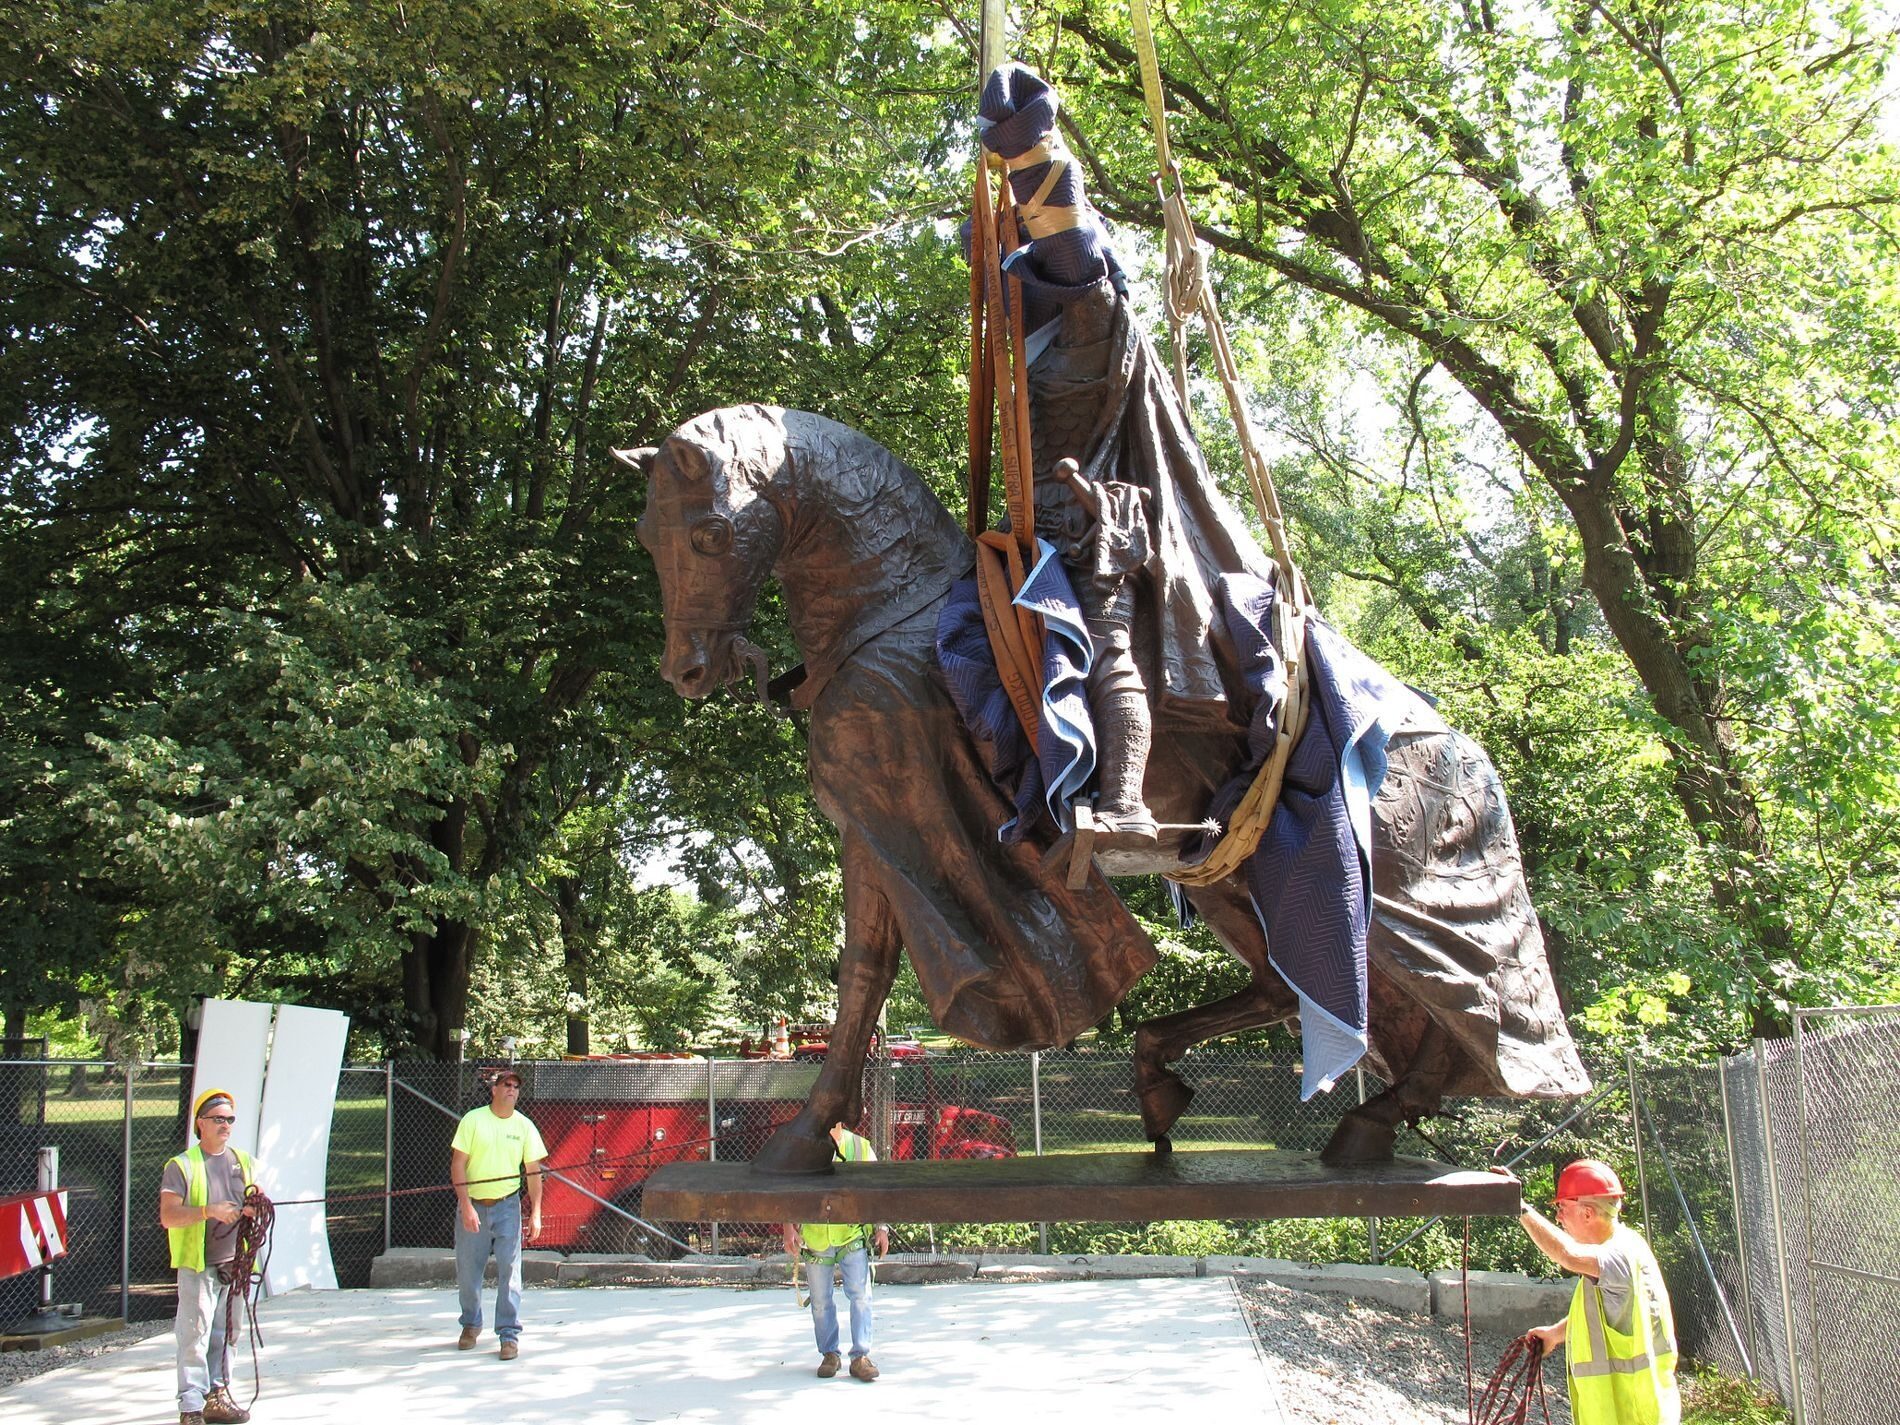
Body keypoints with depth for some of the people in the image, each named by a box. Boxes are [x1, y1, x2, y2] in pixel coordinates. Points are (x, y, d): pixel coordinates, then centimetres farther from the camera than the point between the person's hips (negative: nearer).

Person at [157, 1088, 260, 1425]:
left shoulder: (244, 1161, 13)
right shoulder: (182, 1166, -5)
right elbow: (167, 1216, -13)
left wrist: (256, 1210, -2)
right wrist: (209, 1211, -25)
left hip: (235, 1263, 6)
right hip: (198, 1264, -6)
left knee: (226, 1335, 11)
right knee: (194, 1336, -8)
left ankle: (217, 1397, 20)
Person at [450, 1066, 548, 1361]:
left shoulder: (524, 1126, 2)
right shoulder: (473, 1120, -3)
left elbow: (533, 1171, 4)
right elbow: (457, 1164, -5)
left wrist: (535, 1213, -3)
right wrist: (466, 1205, -14)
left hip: (507, 1206, 0)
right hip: (473, 1205, 0)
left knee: (509, 1271, -5)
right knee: (467, 1271, 9)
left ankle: (509, 1334, 0)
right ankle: (471, 1324, 31)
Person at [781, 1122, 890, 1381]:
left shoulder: (860, 1148, 2)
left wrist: (881, 1228, 2)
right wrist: (789, 1229, -6)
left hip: (852, 1237, -1)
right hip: (814, 1240, 1)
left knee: (861, 1296, -9)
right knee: (820, 1301, 9)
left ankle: (861, 1356, -1)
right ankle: (829, 1355, 24)